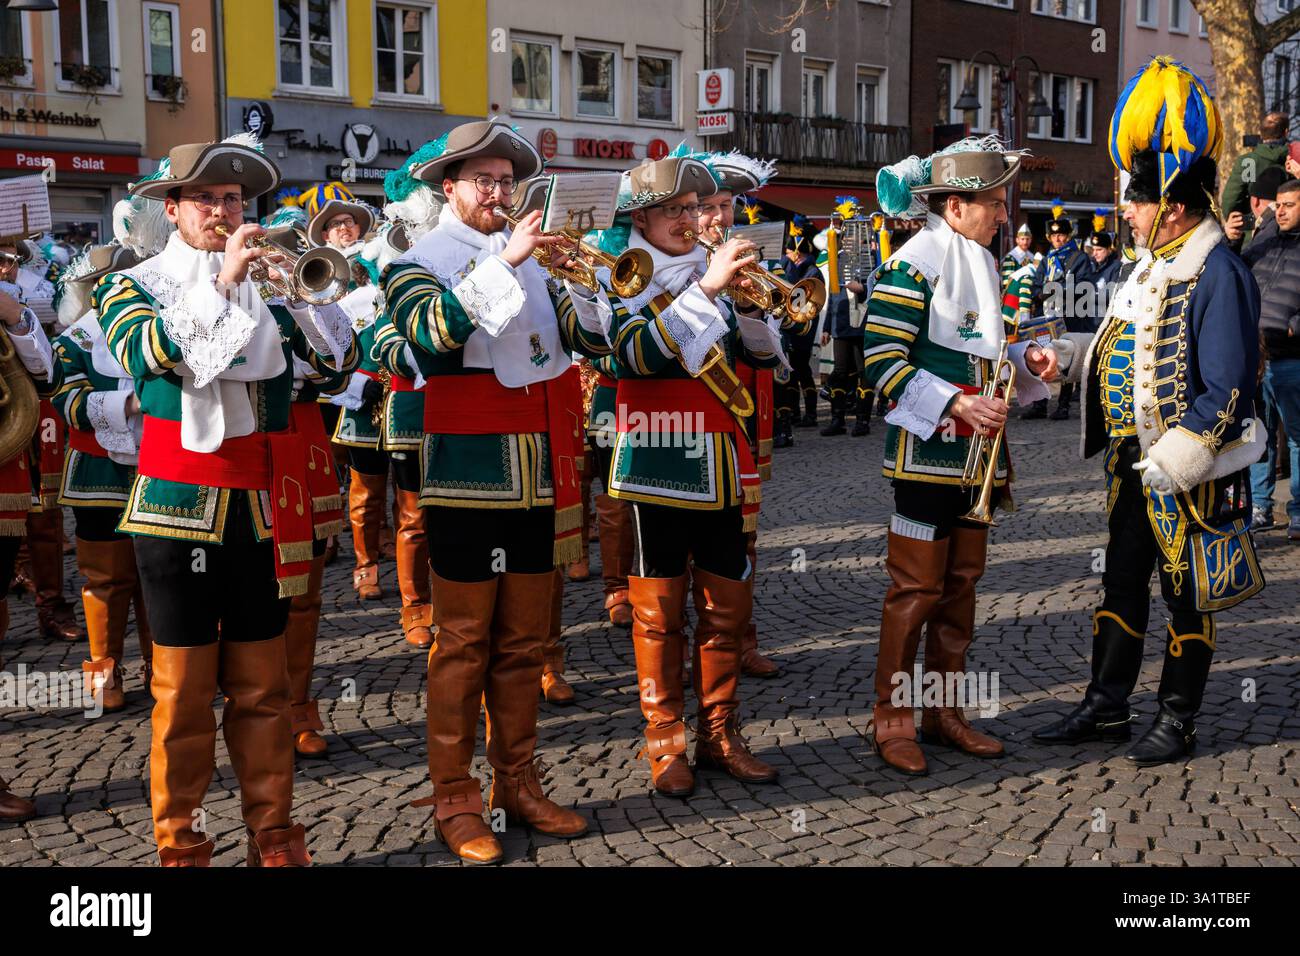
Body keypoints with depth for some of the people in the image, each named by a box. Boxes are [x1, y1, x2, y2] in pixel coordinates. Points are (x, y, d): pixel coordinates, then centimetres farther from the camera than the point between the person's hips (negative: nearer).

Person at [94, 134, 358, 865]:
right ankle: (181, 844, 14)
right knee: (185, 689, 2)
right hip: (180, 505, -2)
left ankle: (274, 835, 20)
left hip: (264, 507, 3)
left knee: (263, 686, 9)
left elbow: (338, 359, -1)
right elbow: (149, 353, -18)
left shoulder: (269, 284, 11)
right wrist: (222, 282, -23)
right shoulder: (133, 285, 4)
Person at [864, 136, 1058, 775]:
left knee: (962, 581, 13)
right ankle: (893, 719, 9)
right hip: (927, 452, -8)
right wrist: (956, 405, -24)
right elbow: (883, 361, -18)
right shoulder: (912, 264, -12)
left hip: (976, 451, 9)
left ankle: (945, 711, 24)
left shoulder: (982, 262, 14)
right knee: (917, 586, -2)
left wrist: (1025, 360, 4)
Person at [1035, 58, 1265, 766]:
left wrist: (1173, 462, -23)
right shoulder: (1149, 266, 10)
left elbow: (1226, 392, -20)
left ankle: (1177, 721, 19)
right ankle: (1106, 708, 25)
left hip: (1187, 472, -9)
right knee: (1121, 584, 14)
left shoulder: (1219, 276, -18)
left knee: (1187, 598, 6)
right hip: (1132, 463, 9)